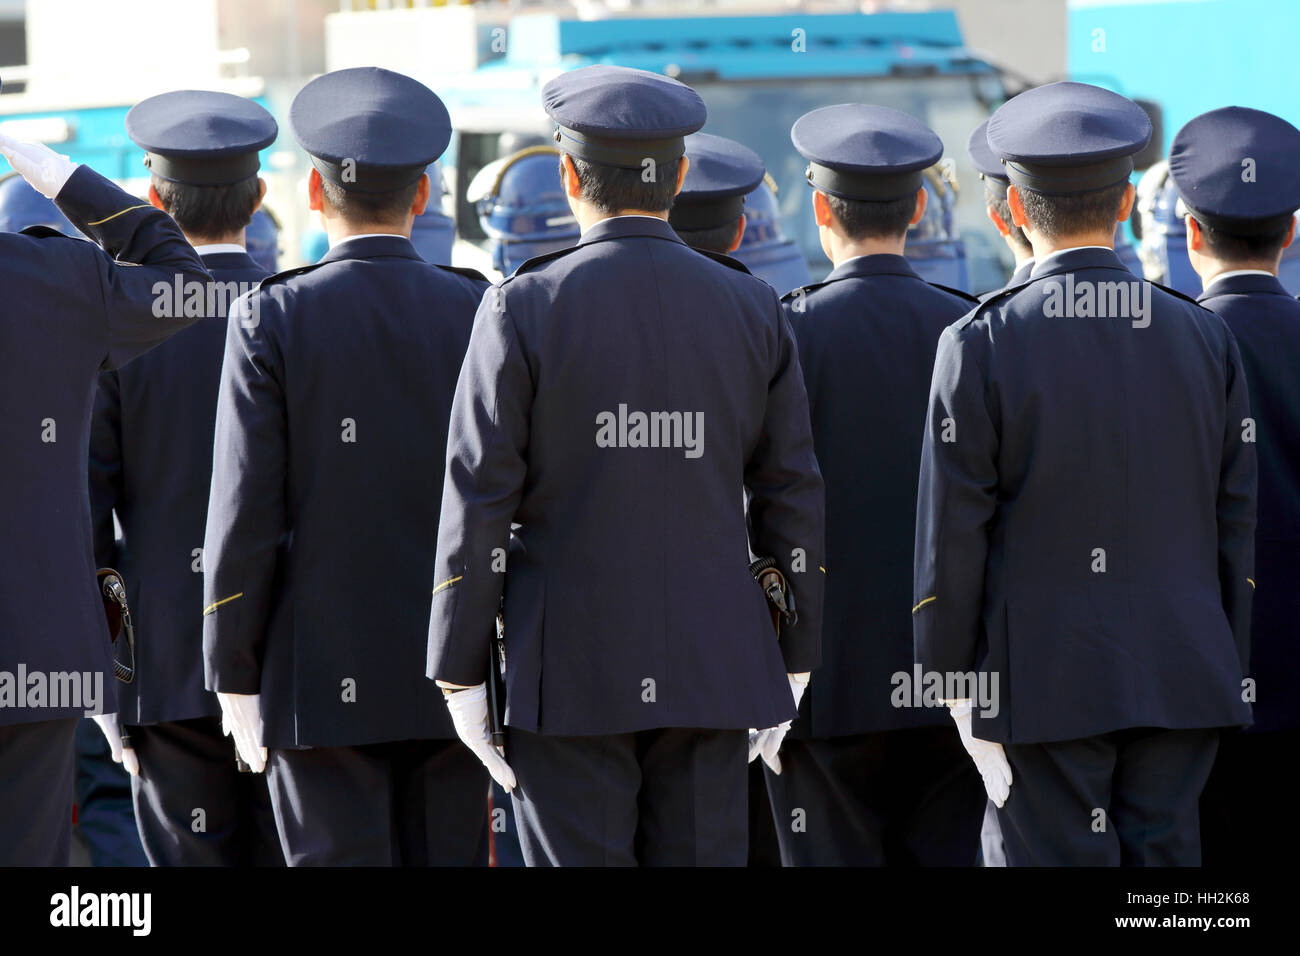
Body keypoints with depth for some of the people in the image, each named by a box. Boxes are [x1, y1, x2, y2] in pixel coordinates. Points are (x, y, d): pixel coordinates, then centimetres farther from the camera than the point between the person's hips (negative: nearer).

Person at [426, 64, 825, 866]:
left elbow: (479, 500, -8)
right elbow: (792, 498, 6)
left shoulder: (524, 310, -7)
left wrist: (460, 675, -2)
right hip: (710, 671, 3)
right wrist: (794, 664, 14)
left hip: (566, 677, -3)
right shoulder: (752, 310, 2)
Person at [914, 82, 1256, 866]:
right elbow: (1237, 522, 7)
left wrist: (953, 676, 2)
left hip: (1043, 683, -3)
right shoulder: (1204, 338, 4)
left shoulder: (981, 345, -7)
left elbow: (954, 530, -6)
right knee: (1165, 857, 6)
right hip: (1184, 678, 4)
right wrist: (1228, 671, 14)